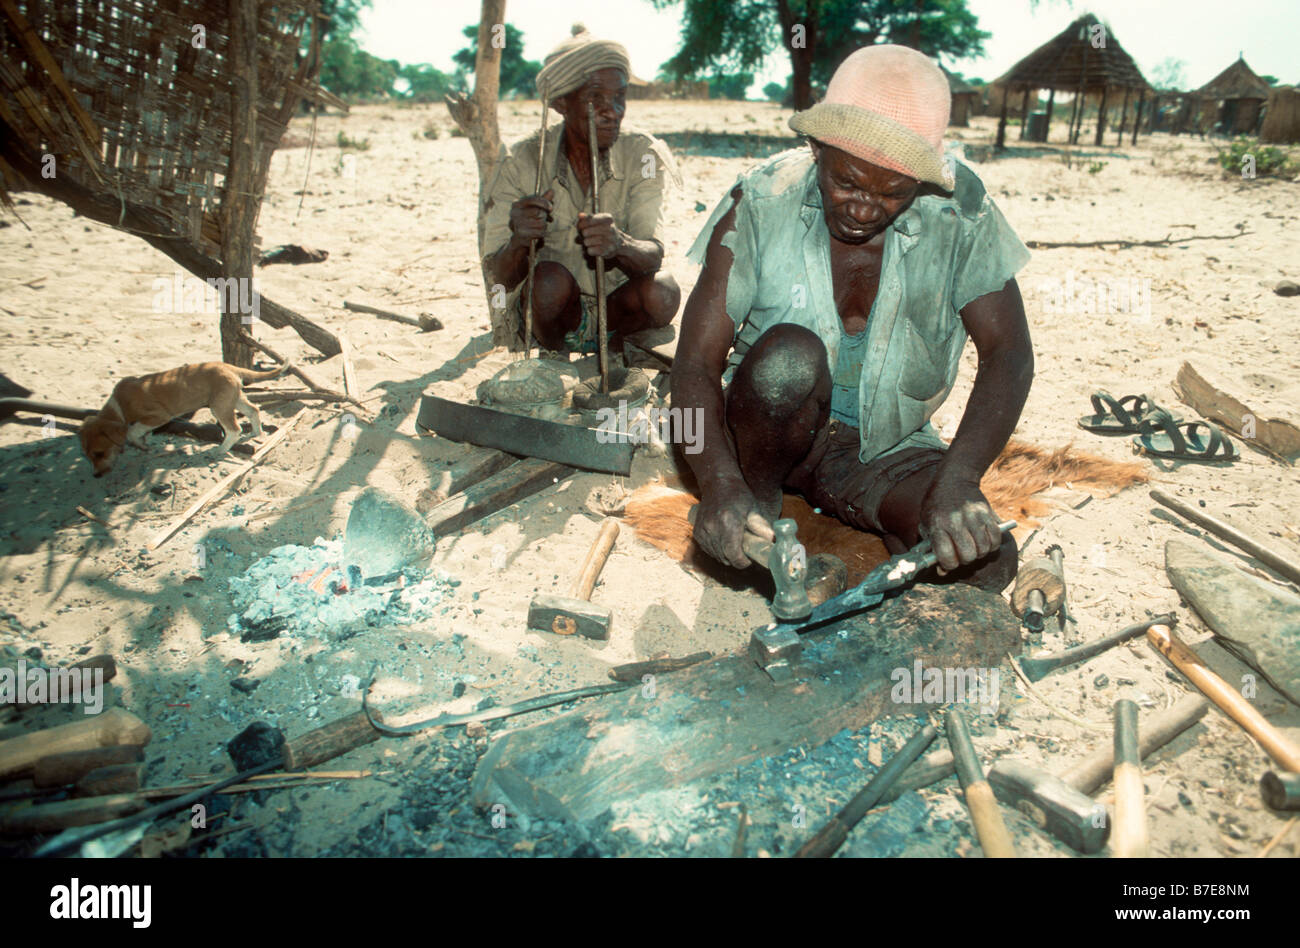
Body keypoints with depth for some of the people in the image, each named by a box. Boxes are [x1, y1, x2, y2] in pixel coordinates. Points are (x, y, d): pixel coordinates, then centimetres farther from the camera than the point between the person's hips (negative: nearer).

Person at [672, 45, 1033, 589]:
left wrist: (958, 478, -36)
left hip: (886, 452, 2)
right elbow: (697, 361, -20)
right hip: (772, 434, -1)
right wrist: (720, 483, -39)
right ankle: (757, 506, -9)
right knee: (789, 355, -35)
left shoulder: (958, 212, -12)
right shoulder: (761, 203, -16)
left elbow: (1008, 355, -17)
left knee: (985, 560, -22)